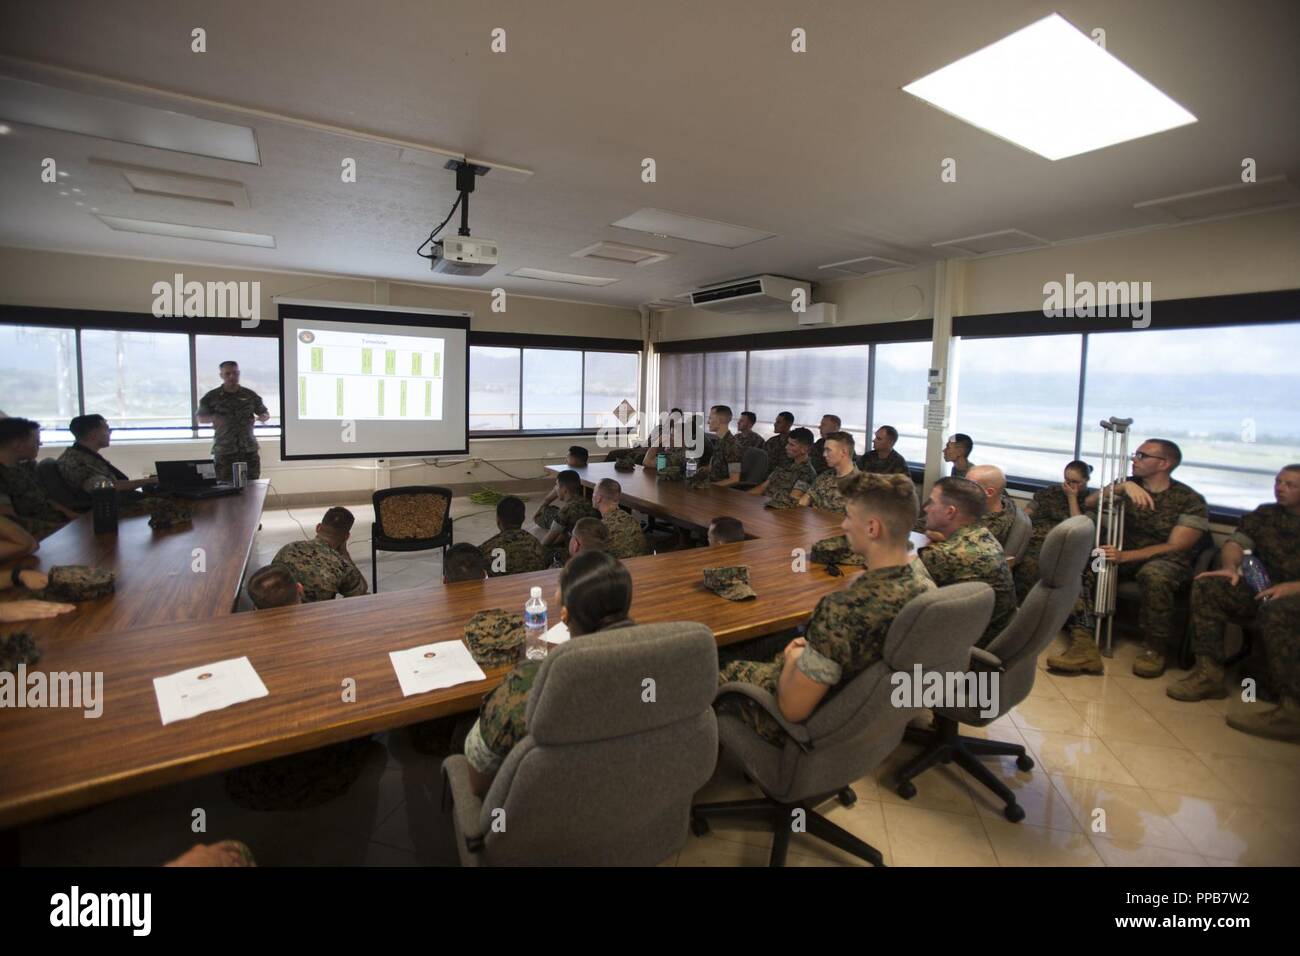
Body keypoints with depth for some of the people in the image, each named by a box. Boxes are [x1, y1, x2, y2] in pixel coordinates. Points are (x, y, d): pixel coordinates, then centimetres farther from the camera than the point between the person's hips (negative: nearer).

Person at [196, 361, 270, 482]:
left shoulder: (250, 395, 6)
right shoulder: (211, 397, 2)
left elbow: (266, 413, 14)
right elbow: (200, 418, 6)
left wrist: (263, 417, -10)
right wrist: (213, 418, -16)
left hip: (249, 450, 2)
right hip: (223, 451, -1)